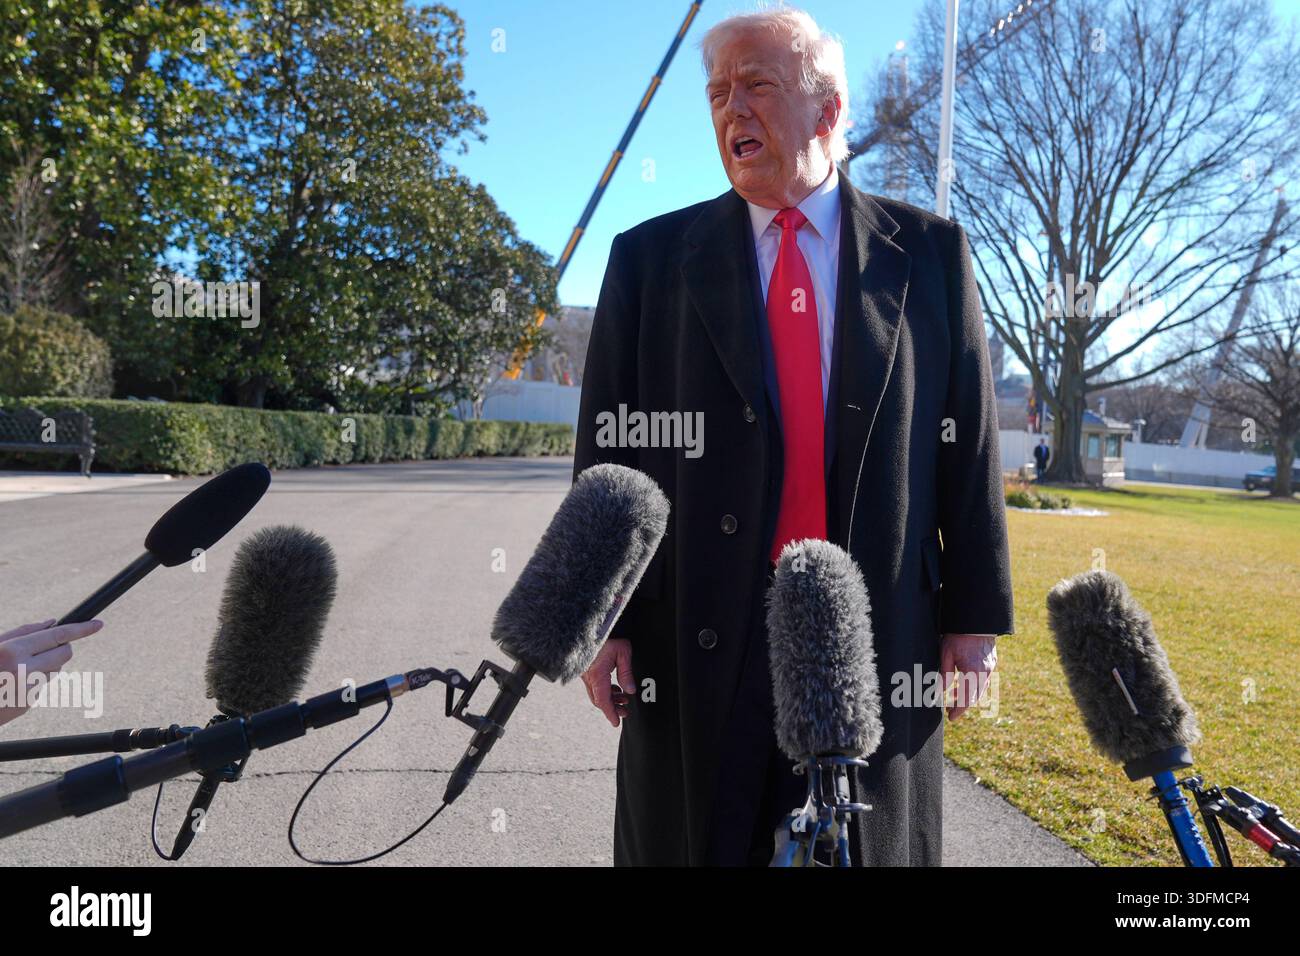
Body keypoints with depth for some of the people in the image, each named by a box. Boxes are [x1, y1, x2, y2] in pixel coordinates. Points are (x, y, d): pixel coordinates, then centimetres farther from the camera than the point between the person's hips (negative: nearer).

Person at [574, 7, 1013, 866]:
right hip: (696, 640, 0)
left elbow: (970, 441, 4)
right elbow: (605, 449, 2)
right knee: (700, 841, 12)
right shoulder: (650, 258, 4)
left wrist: (976, 616, 2)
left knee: (870, 844, 15)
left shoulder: (930, 252, 5)